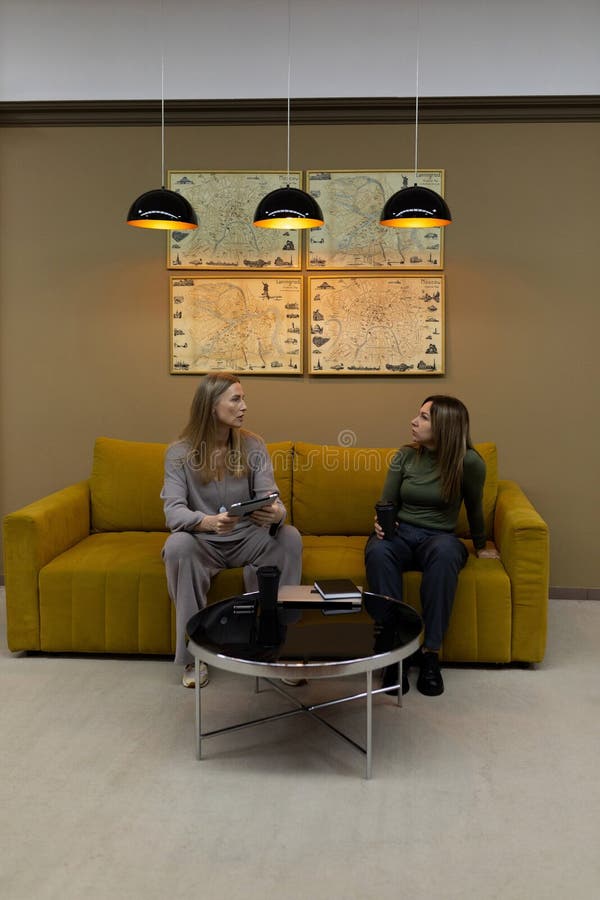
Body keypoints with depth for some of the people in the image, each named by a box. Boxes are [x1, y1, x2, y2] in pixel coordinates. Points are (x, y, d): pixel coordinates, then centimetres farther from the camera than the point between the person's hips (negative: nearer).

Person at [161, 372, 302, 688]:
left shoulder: (253, 445, -2)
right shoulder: (179, 452, -8)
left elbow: (269, 496, -10)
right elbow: (173, 510, -19)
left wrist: (276, 513, -37)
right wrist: (207, 522, -42)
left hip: (246, 539, 2)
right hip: (202, 542, -2)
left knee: (290, 537, -26)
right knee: (177, 546, -34)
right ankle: (194, 655, -21)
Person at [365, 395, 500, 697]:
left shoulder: (468, 462, -7)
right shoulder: (405, 456, 3)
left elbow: (474, 507, 8)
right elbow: (386, 505, 7)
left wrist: (481, 546, 20)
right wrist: (381, 523, -15)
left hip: (439, 536, -2)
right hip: (400, 532, 2)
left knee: (445, 551, -40)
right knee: (377, 551, -35)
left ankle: (431, 652, -33)